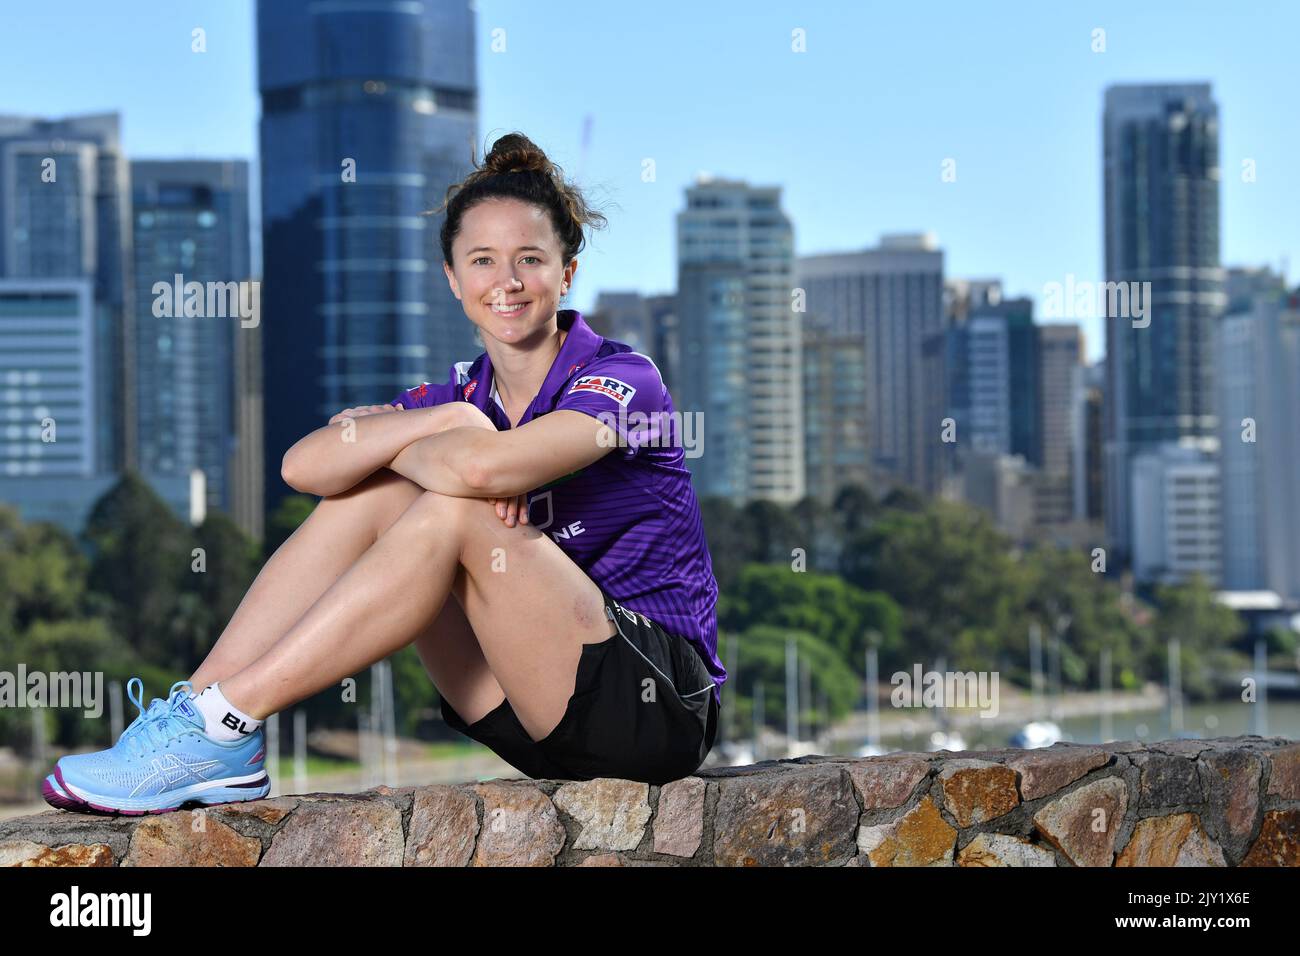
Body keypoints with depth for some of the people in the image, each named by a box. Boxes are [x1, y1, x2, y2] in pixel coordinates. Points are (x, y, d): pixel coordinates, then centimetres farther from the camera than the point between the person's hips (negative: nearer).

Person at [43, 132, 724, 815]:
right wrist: (439, 424, -21)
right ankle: (199, 703, -13)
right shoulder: (460, 396, 9)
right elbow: (305, 467, -9)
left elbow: (483, 467, -31)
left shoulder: (623, 378, -10)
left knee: (452, 511, -24)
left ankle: (226, 723, -22)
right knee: (370, 492, -5)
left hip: (662, 702, -6)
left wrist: (386, 443, -11)